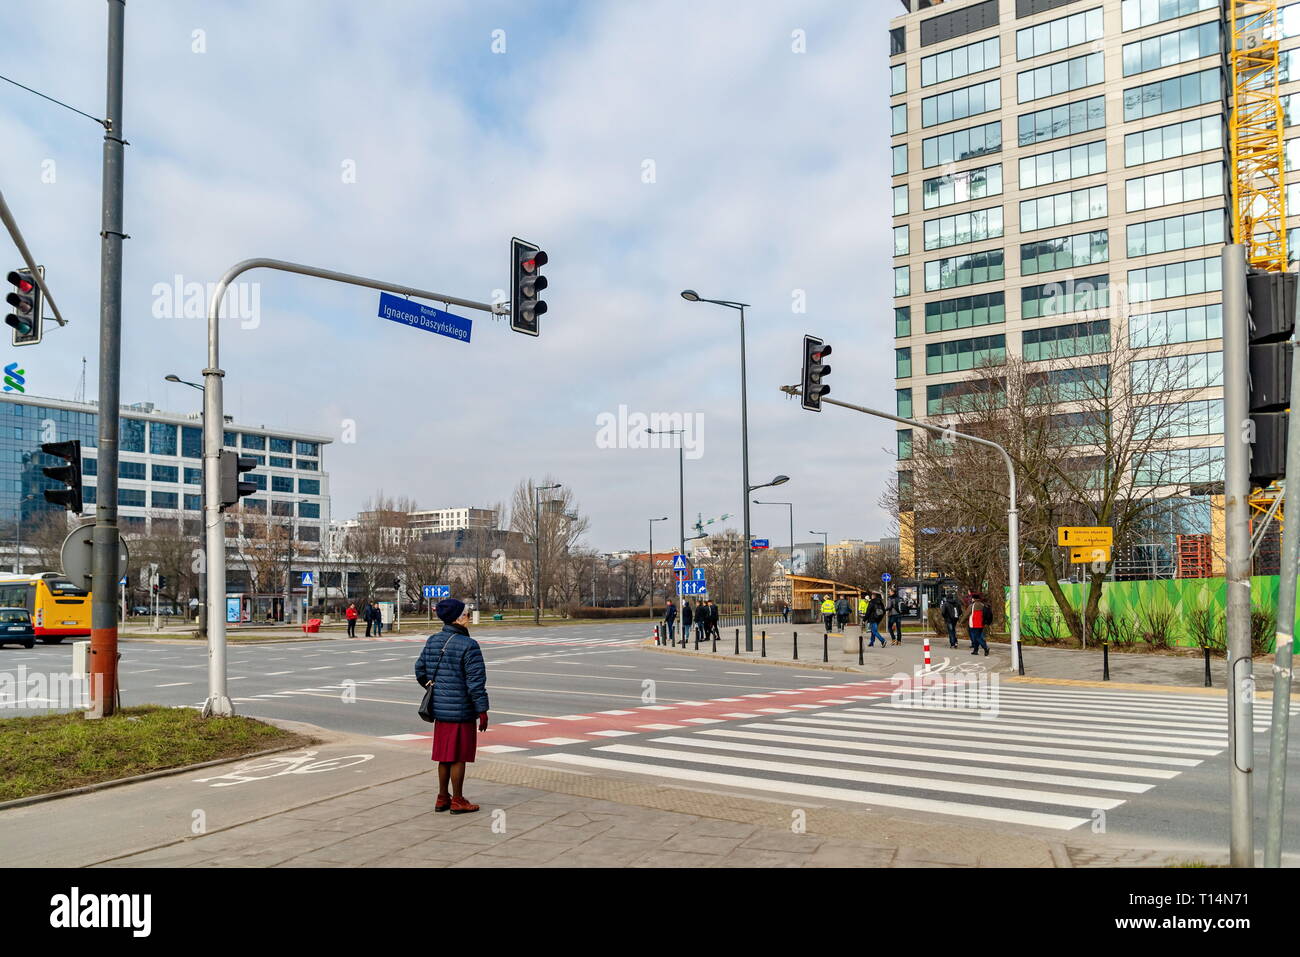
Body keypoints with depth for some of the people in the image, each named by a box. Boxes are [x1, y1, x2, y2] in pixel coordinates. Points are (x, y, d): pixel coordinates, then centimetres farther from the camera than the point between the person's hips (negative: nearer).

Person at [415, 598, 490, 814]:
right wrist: (482, 711, -11)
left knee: (445, 756, 17)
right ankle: (457, 801, 13)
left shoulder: (432, 641, 5)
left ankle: (442, 798, 26)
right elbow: (476, 681, -17)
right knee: (458, 756, 3)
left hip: (440, 708, 7)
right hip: (461, 710, -7)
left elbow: (420, 669, 16)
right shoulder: (468, 646, -17)